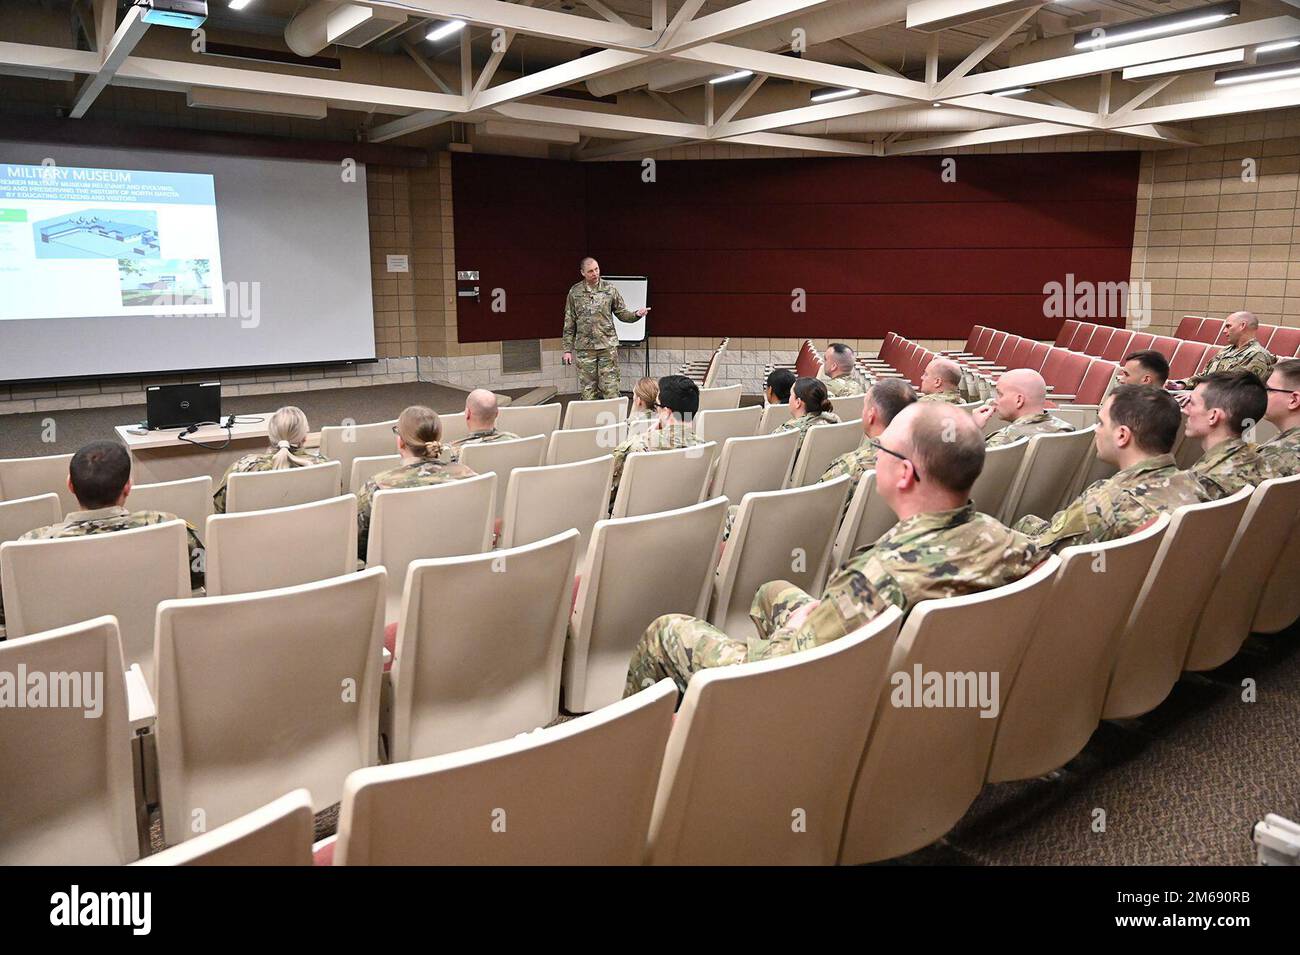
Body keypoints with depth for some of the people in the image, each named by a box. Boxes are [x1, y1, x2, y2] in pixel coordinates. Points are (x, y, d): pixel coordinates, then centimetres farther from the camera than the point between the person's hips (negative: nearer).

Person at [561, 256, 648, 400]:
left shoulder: (609, 289, 4)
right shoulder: (575, 292, 4)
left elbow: (622, 313, 8)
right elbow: (569, 324, 6)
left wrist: (636, 314, -14)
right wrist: (567, 349, 3)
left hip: (608, 346, 0)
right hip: (584, 348, 1)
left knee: (610, 387, -2)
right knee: (588, 390, 5)